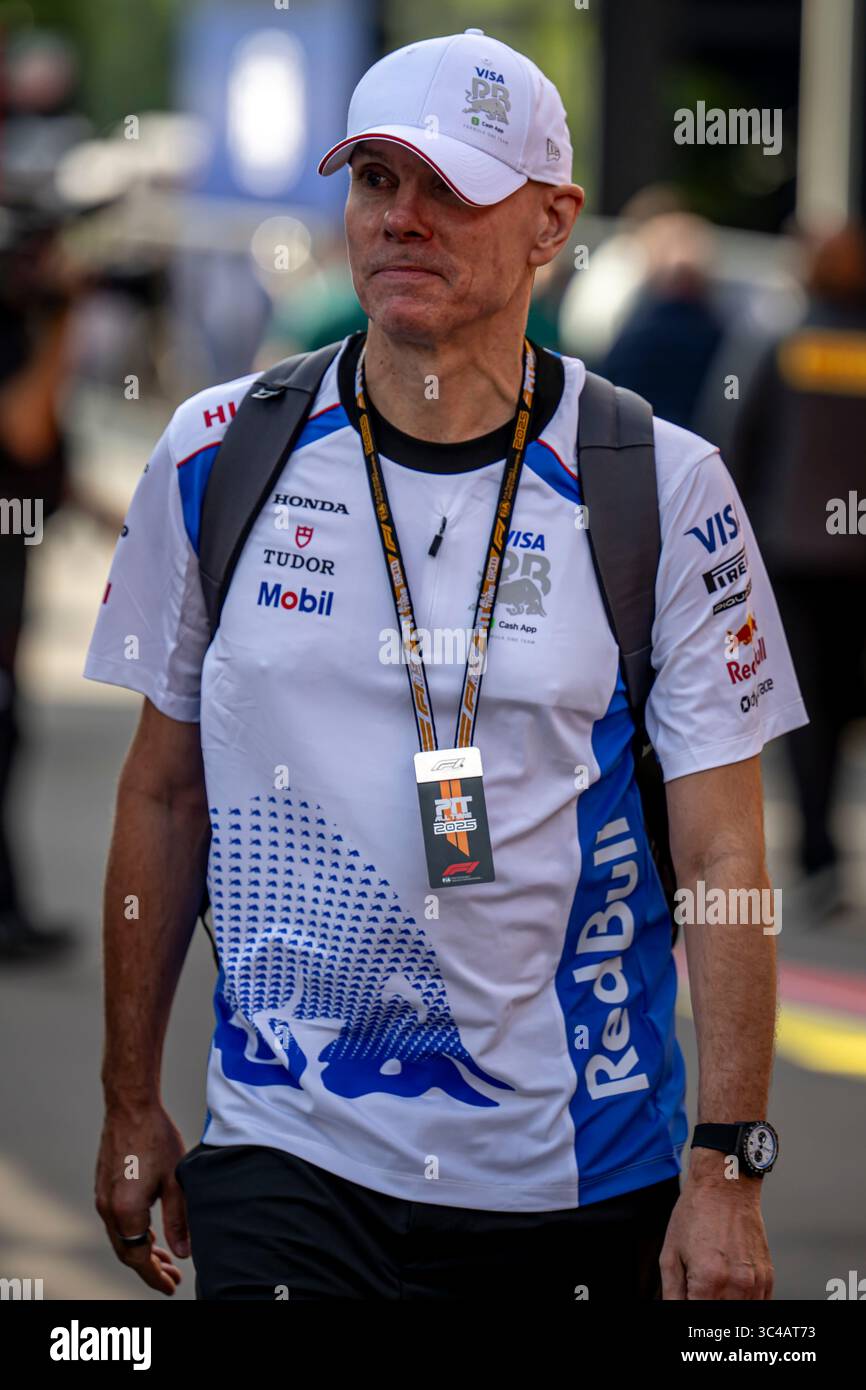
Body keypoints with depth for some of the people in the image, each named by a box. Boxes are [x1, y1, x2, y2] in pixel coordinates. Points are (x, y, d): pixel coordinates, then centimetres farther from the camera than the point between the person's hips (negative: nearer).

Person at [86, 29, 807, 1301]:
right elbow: (165, 791, 12)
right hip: (286, 1156, 1)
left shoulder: (663, 490, -3)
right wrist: (131, 1102, 13)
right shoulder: (218, 457, 3)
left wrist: (727, 1172, -9)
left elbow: (722, 857, -3)